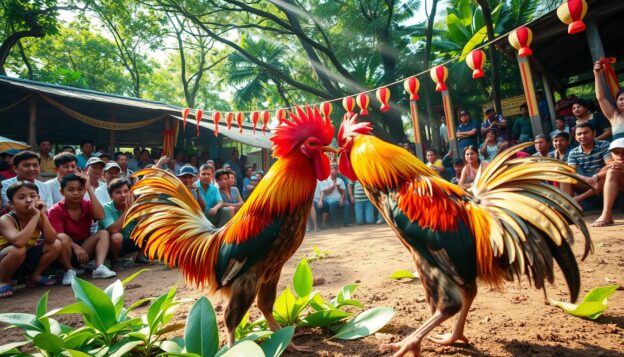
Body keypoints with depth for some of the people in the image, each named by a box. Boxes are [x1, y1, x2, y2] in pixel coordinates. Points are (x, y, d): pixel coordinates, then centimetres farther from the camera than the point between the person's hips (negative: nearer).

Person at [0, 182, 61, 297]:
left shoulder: (38, 217, -8)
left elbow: (51, 240, -23)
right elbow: (19, 242, -44)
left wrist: (42, 215, -28)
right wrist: (36, 216, -40)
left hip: (27, 259, 5)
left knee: (56, 245, -15)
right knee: (18, 250, -36)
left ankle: (35, 276, 6)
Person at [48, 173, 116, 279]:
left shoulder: (87, 205, 0)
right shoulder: (55, 211, -9)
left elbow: (100, 216, -23)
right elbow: (59, 235, -21)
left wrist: (90, 189, -23)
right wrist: (75, 247, -39)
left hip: (85, 248, 3)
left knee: (103, 233, -19)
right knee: (64, 238, -33)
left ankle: (99, 267, -35)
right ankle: (69, 271, -21)